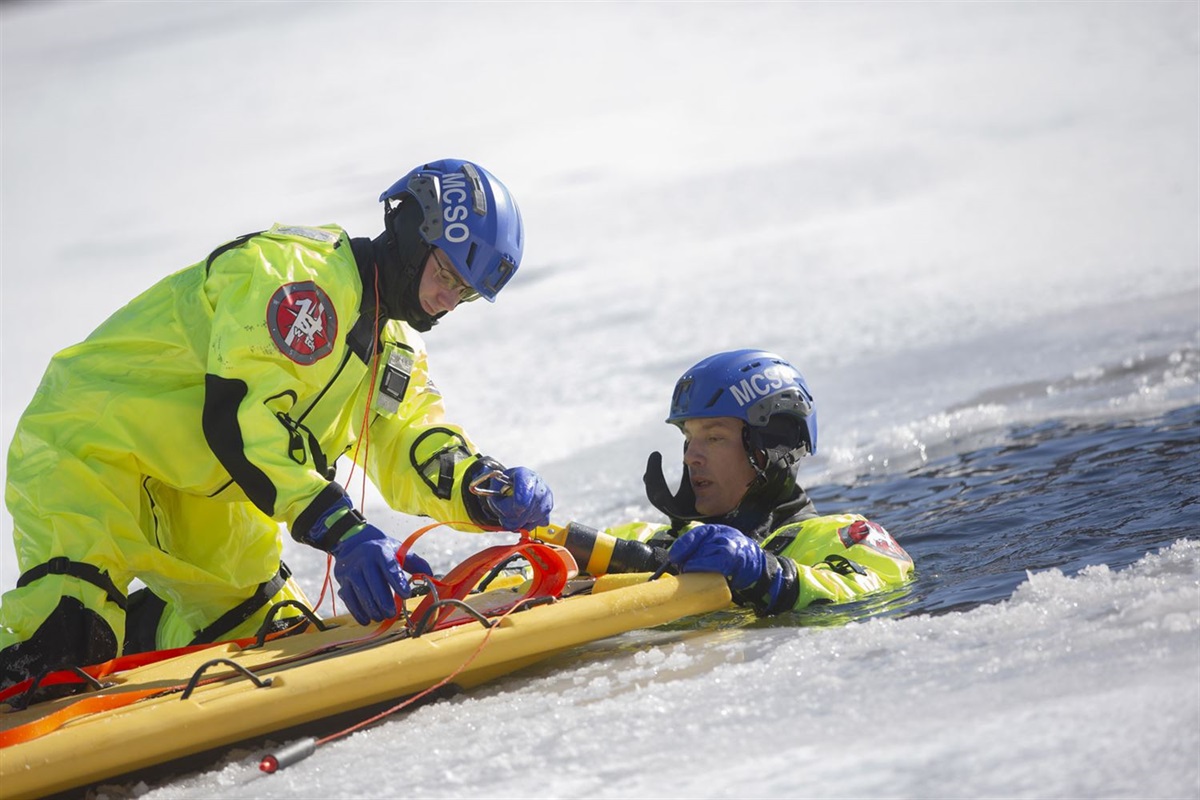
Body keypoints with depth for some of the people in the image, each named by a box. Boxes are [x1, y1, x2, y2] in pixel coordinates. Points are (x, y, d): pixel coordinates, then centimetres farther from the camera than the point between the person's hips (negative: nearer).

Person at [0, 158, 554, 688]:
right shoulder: (296, 270, -21)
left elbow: (412, 450, 4)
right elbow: (241, 414, -31)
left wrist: (488, 491, -18)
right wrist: (341, 530, -39)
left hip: (202, 501, 10)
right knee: (63, 642, -29)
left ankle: (134, 630, 23)